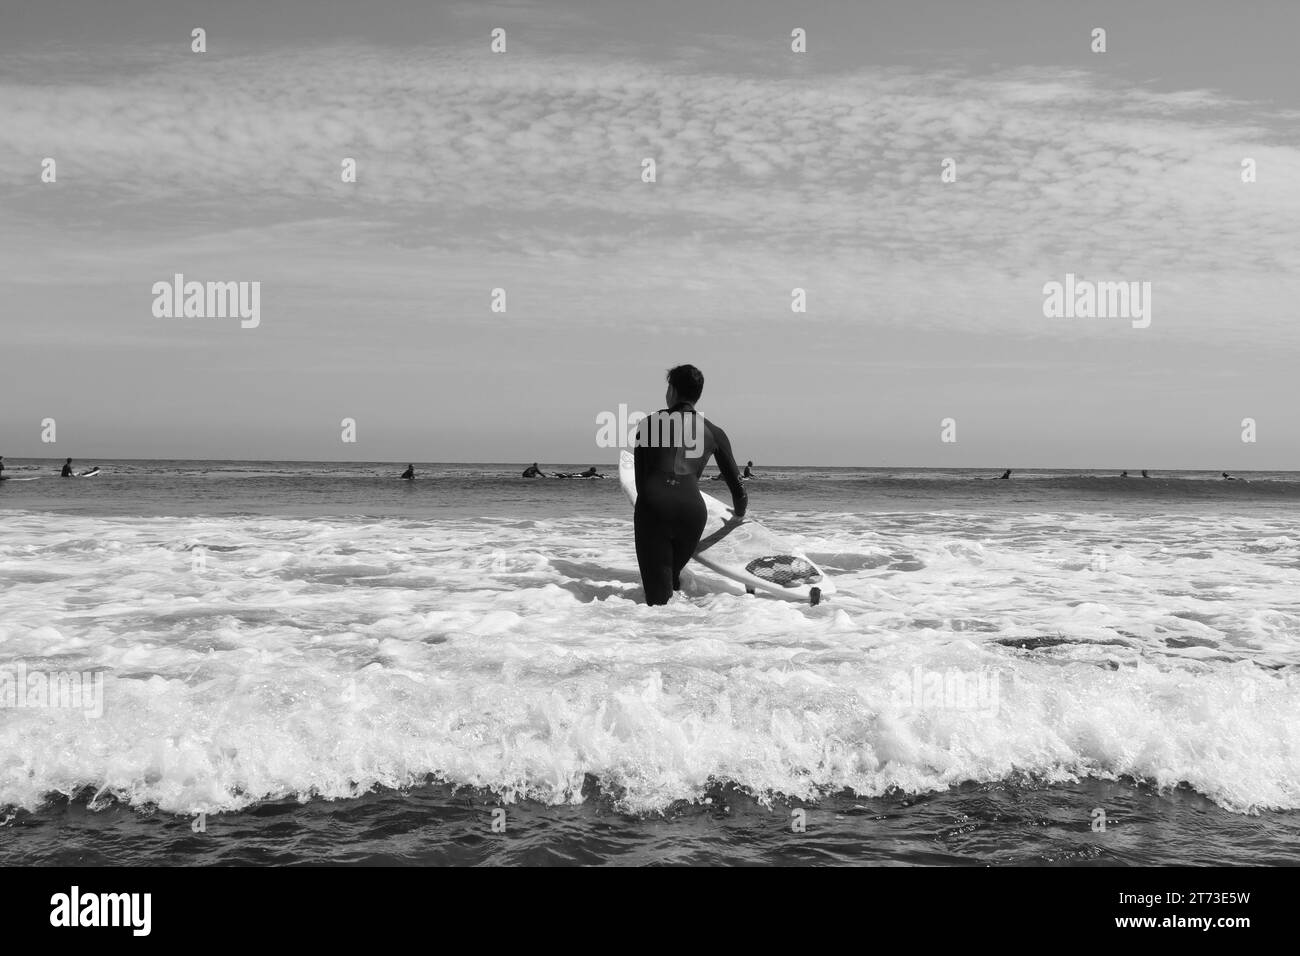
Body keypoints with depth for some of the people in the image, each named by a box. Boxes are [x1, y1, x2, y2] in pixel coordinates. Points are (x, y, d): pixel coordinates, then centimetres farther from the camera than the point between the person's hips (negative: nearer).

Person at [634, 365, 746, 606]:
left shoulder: (649, 423, 20)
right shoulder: (714, 432, 23)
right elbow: (735, 480, 30)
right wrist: (739, 511, 49)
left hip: (653, 504, -2)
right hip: (691, 506, 2)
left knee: (657, 589, -4)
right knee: (674, 575, 25)